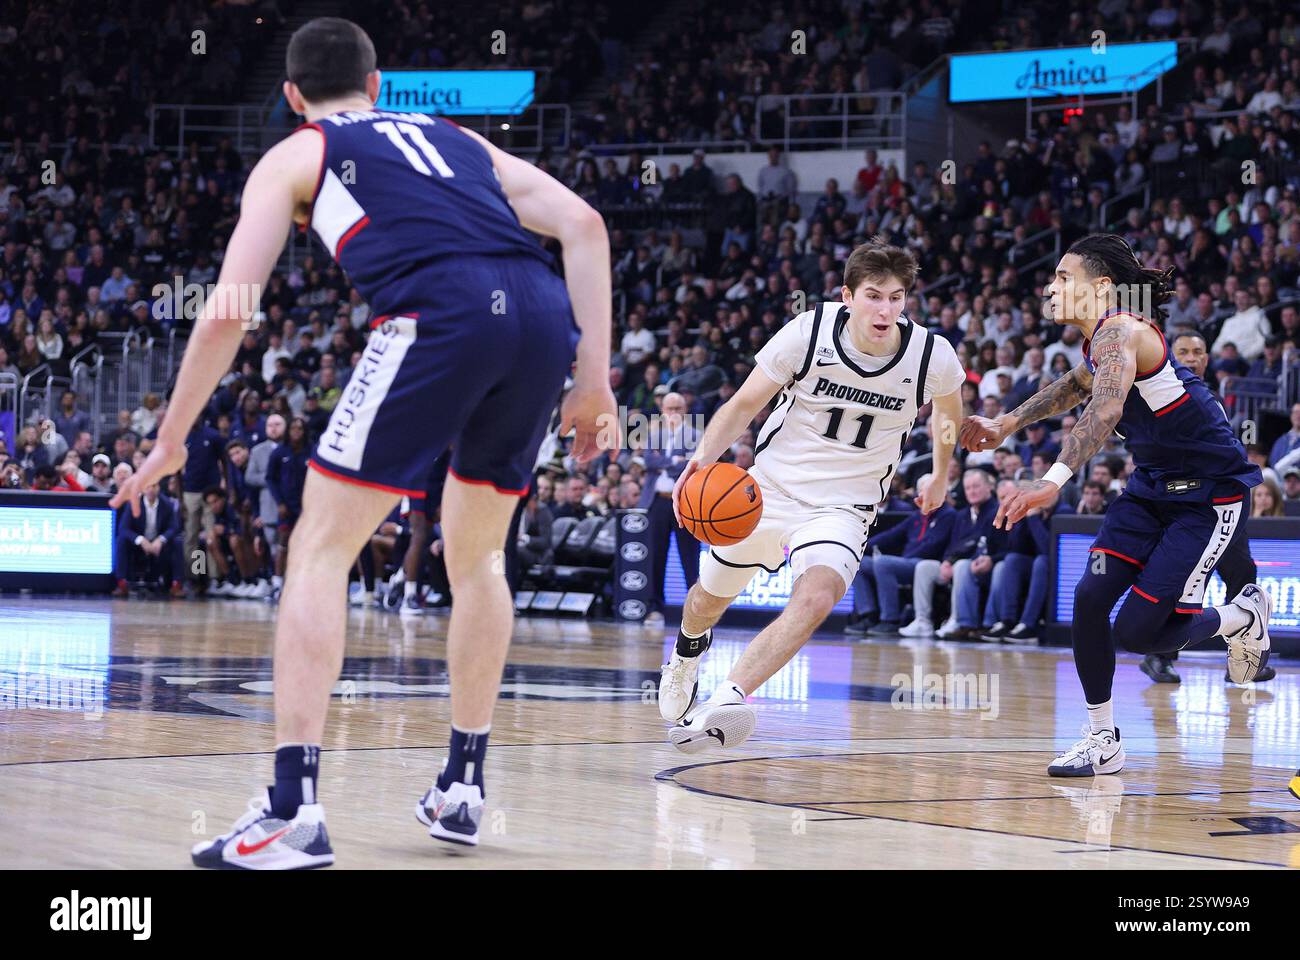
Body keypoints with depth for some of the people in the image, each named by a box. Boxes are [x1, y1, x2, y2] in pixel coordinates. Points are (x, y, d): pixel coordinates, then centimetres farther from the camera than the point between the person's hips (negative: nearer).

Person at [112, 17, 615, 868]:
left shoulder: (294, 157, 23)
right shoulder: (458, 139, 35)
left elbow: (227, 313, 14)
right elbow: (583, 224, 20)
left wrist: (170, 442, 24)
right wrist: (593, 377, 19)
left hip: (440, 312, -5)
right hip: (544, 312, 5)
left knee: (320, 549, 3)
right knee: (477, 555, 25)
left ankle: (295, 812, -7)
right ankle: (463, 788, 29)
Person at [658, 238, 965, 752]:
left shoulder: (932, 356, -15)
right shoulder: (809, 331, -17)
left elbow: (948, 410, 11)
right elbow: (743, 405, -7)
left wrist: (940, 479, 24)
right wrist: (704, 456, -25)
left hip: (843, 507, -1)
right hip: (769, 488, 1)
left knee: (816, 598, -32)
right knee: (708, 600, 19)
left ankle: (725, 702, -41)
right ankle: (689, 648, 56)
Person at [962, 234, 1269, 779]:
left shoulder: (1120, 333, -23)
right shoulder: (1099, 343, 6)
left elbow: (1105, 412, -43)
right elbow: (1075, 387, 32)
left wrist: (1053, 481, -55)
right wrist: (1007, 424, 30)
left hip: (1211, 493, -9)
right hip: (1154, 484, 9)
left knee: (1138, 631, -11)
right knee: (1090, 598, -6)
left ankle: (1244, 616, 17)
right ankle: (1103, 742, 5)